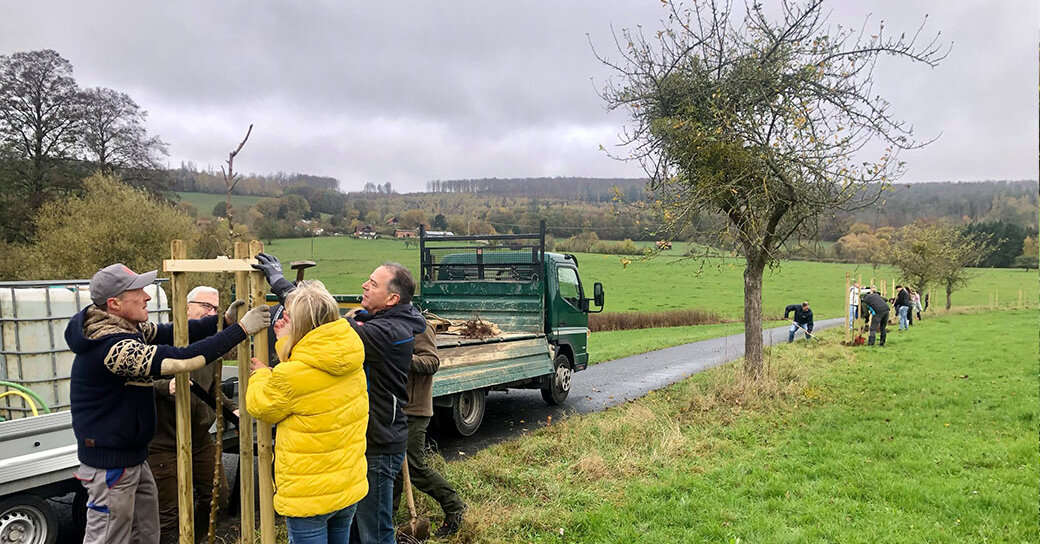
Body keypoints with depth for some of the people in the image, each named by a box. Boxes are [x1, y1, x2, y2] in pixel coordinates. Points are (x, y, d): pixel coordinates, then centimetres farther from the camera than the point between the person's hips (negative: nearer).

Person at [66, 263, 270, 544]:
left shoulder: (126, 326, 1)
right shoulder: (112, 346, -30)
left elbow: (169, 333, 3)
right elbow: (183, 359, -35)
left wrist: (222, 320, -11)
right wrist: (241, 329, -30)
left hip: (133, 456, 10)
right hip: (110, 465, -10)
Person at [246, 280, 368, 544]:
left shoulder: (292, 376, -26)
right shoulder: (351, 362, -6)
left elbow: (261, 406, -5)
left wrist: (260, 374, 13)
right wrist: (286, 343, 6)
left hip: (308, 496, -7)